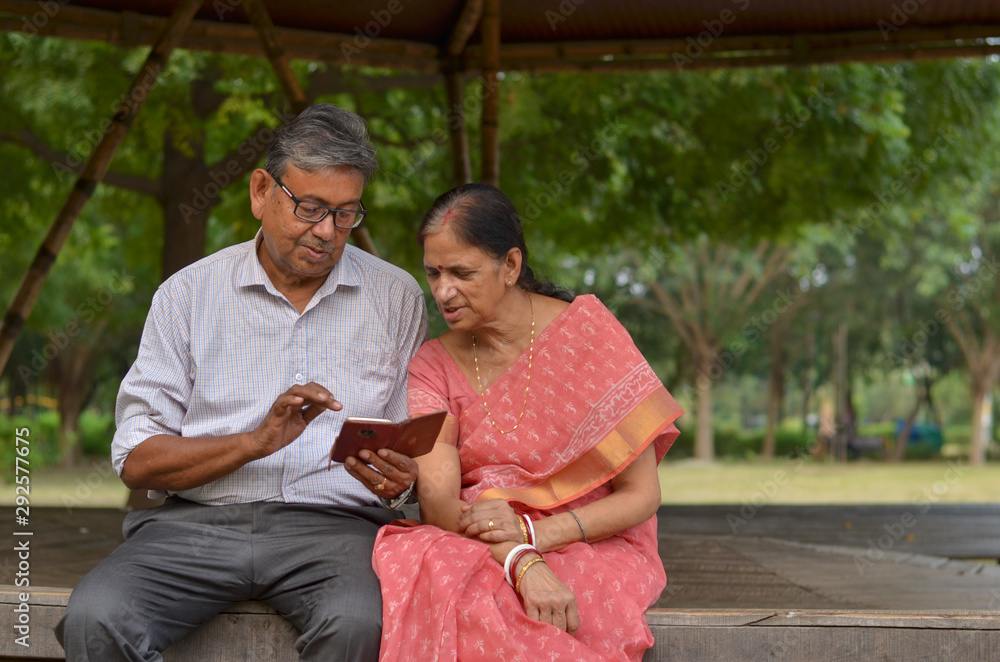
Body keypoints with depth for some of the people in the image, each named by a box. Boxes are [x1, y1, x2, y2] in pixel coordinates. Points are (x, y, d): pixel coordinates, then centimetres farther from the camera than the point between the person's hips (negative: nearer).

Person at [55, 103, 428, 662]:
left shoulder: (396, 297, 12)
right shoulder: (188, 293, 9)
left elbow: (419, 452, 14)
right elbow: (137, 460, 2)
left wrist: (400, 476, -11)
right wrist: (257, 441, -12)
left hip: (331, 526, 0)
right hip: (196, 520, 1)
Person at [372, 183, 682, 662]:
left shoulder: (587, 331, -2)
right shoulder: (432, 366, 7)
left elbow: (641, 495, -3)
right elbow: (437, 499, -9)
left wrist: (532, 532, -17)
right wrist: (520, 561, -29)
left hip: (593, 548, -3)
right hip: (471, 547, 3)